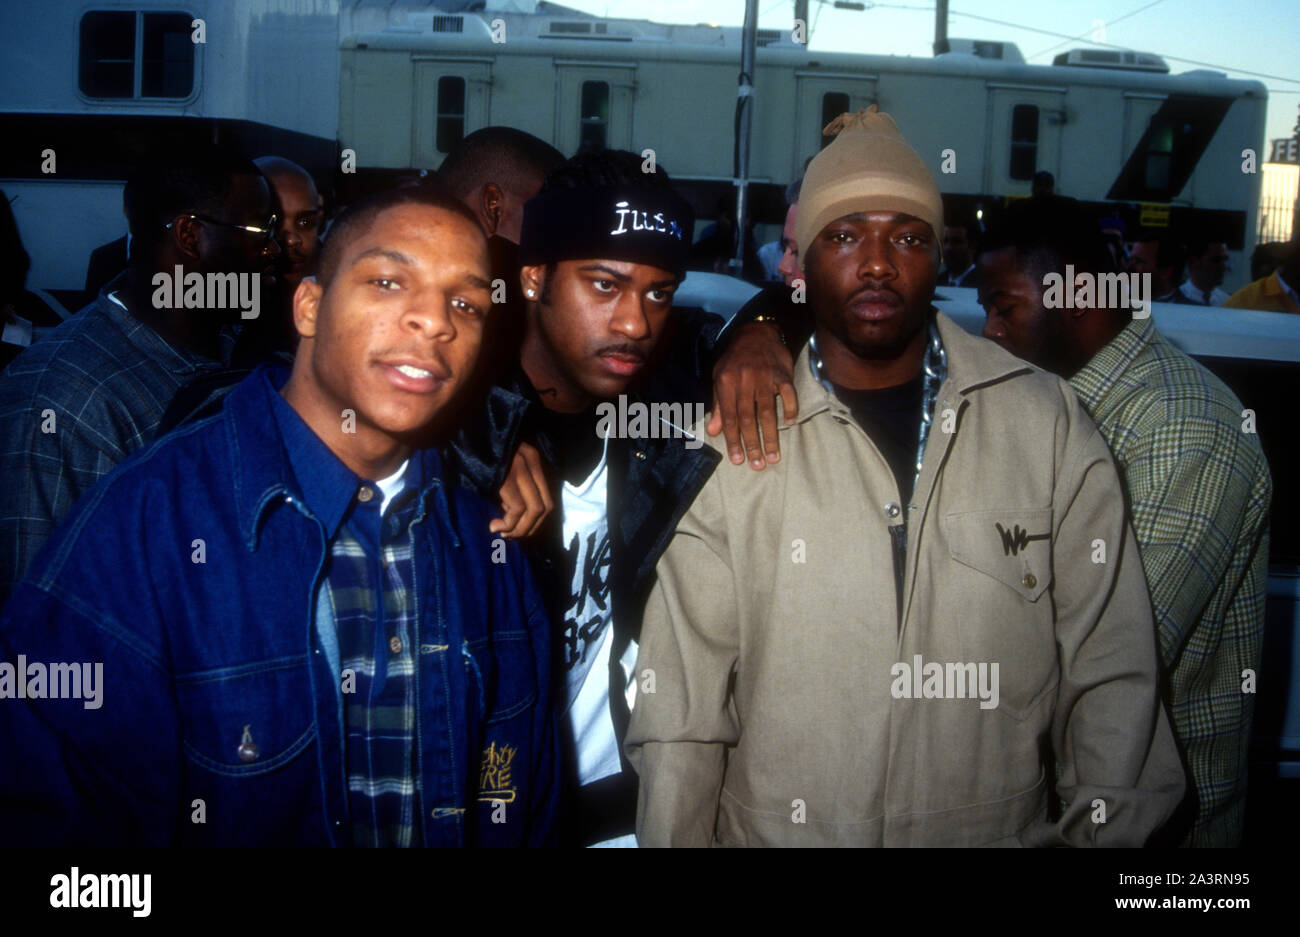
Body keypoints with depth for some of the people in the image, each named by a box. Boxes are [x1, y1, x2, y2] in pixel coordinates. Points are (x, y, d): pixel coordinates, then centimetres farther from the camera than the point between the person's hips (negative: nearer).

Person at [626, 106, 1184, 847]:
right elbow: (682, 708, -7)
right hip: (773, 828, 0)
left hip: (1004, 827, 1)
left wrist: (1108, 832, -4)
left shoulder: (1050, 425, -3)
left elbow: (1108, 675, -1)